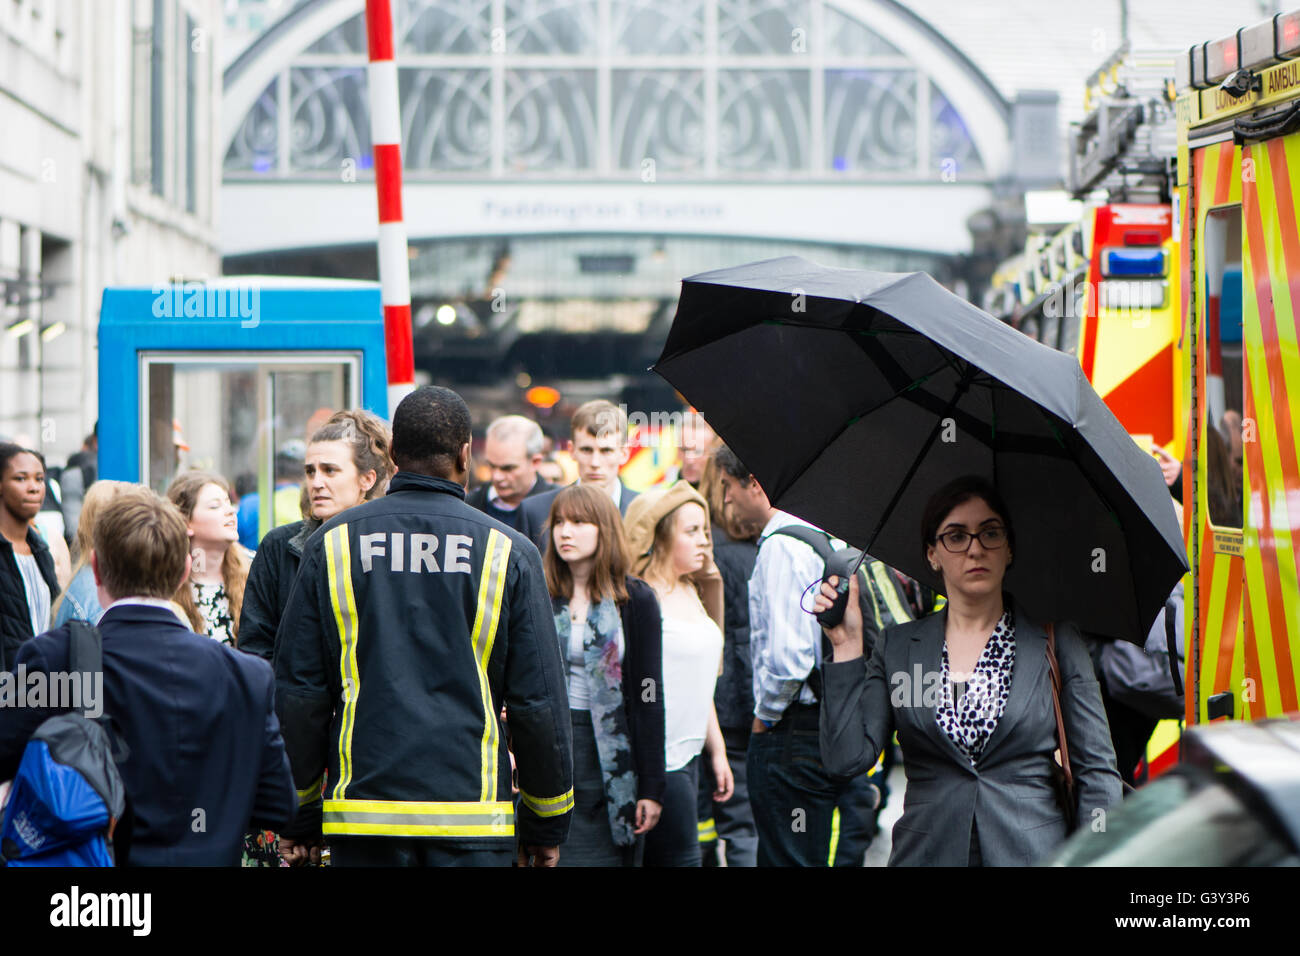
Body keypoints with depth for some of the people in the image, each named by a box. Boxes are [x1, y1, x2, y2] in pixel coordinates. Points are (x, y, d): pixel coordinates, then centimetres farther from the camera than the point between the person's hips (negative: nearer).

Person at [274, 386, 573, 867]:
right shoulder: (508, 551, 1)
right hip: (474, 816, -1)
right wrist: (547, 824, 13)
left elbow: (297, 688, 6)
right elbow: (540, 700, 2)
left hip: (361, 812, 1)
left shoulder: (331, 543, 5)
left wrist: (299, 817, 14)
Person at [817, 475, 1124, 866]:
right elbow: (847, 758, -3)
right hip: (927, 853, 1)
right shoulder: (896, 647, 8)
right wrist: (846, 647, -5)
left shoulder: (1057, 643, 4)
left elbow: (1097, 771, 3)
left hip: (1030, 849, -1)